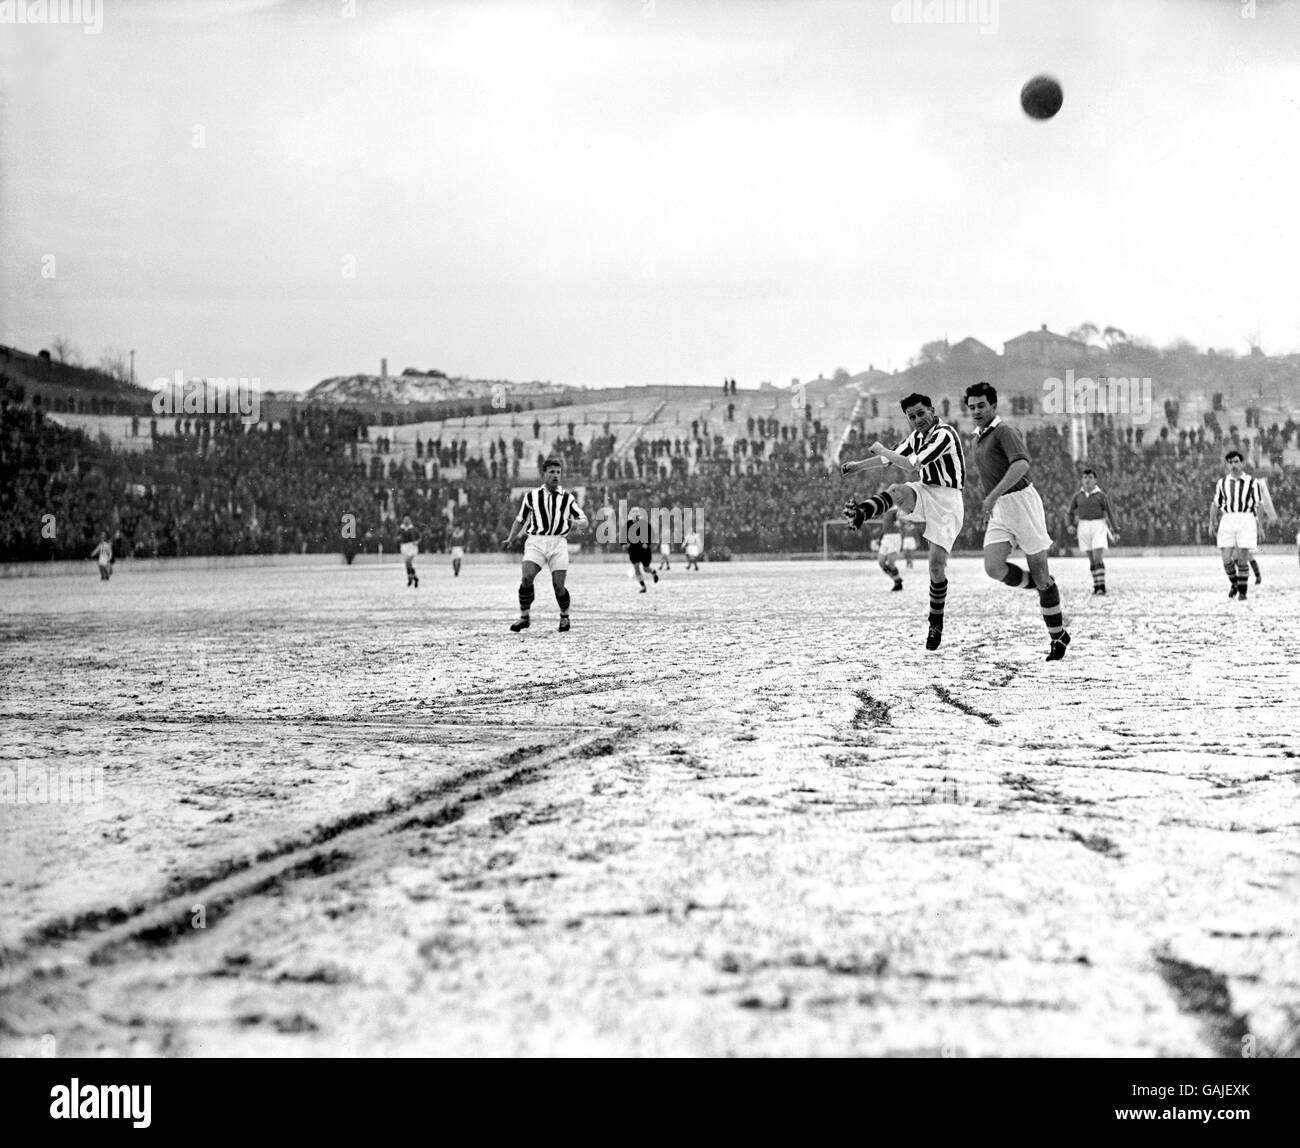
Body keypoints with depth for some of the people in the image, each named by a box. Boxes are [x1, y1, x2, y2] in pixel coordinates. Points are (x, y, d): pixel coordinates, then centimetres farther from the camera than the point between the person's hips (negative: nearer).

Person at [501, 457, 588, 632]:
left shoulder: (568, 497, 11)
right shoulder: (532, 496, 12)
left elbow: (584, 521, 10)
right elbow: (520, 519, 23)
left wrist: (577, 523, -14)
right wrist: (510, 539, 10)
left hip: (558, 542, 0)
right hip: (535, 541, 0)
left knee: (558, 585, -7)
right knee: (527, 577, -21)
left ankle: (565, 616, 20)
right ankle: (524, 617, -8)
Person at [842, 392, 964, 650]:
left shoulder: (944, 435, -15)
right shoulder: (917, 436, 12)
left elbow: (912, 465, -22)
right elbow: (891, 459, 29)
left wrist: (882, 450, -11)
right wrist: (857, 465, 29)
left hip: (946, 499, -7)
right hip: (922, 493, 7)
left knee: (937, 566, -11)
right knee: (897, 490, -30)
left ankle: (936, 623, 6)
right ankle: (861, 513, -58)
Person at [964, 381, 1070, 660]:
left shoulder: (1005, 431, -11)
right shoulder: (979, 438, 16)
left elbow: (1021, 464, -29)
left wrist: (994, 494, -36)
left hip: (1022, 500, -7)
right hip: (998, 511, 7)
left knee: (1040, 574, -2)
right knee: (994, 568, -15)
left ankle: (1058, 636, 12)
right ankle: (1044, 586, 10)